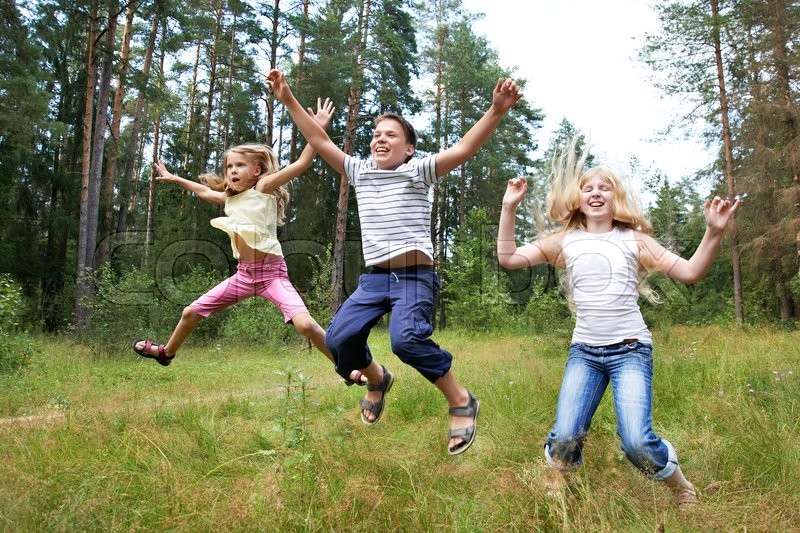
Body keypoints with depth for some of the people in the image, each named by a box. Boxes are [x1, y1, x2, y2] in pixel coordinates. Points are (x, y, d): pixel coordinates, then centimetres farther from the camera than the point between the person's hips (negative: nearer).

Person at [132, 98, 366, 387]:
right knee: (191, 312, 16)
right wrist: (174, 179, 43)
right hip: (244, 274, 7)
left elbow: (302, 163, -16)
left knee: (305, 324, -27)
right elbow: (204, 191, 34)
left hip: (272, 272, -7)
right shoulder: (230, 198, 12)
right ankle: (166, 352, 44)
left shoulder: (264, 187, -6)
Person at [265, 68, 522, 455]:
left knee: (407, 339, -28)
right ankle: (377, 380, 26)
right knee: (338, 338, -6)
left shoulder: (418, 171, 1)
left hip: (415, 276, -5)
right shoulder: (360, 172, 14)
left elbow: (463, 149, -13)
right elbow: (320, 142, 13)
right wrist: (289, 101, 7)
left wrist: (496, 111, -26)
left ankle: (461, 402, -7)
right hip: (374, 277, 5)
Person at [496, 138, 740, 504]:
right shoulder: (564, 241, 8)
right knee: (564, 439, -11)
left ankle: (680, 485, 18)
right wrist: (509, 208, -3)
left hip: (631, 350, -1)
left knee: (637, 442, -16)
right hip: (584, 351, 1)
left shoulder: (633, 239, 5)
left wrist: (714, 232, -14)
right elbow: (508, 258, 4)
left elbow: (690, 272, 1)